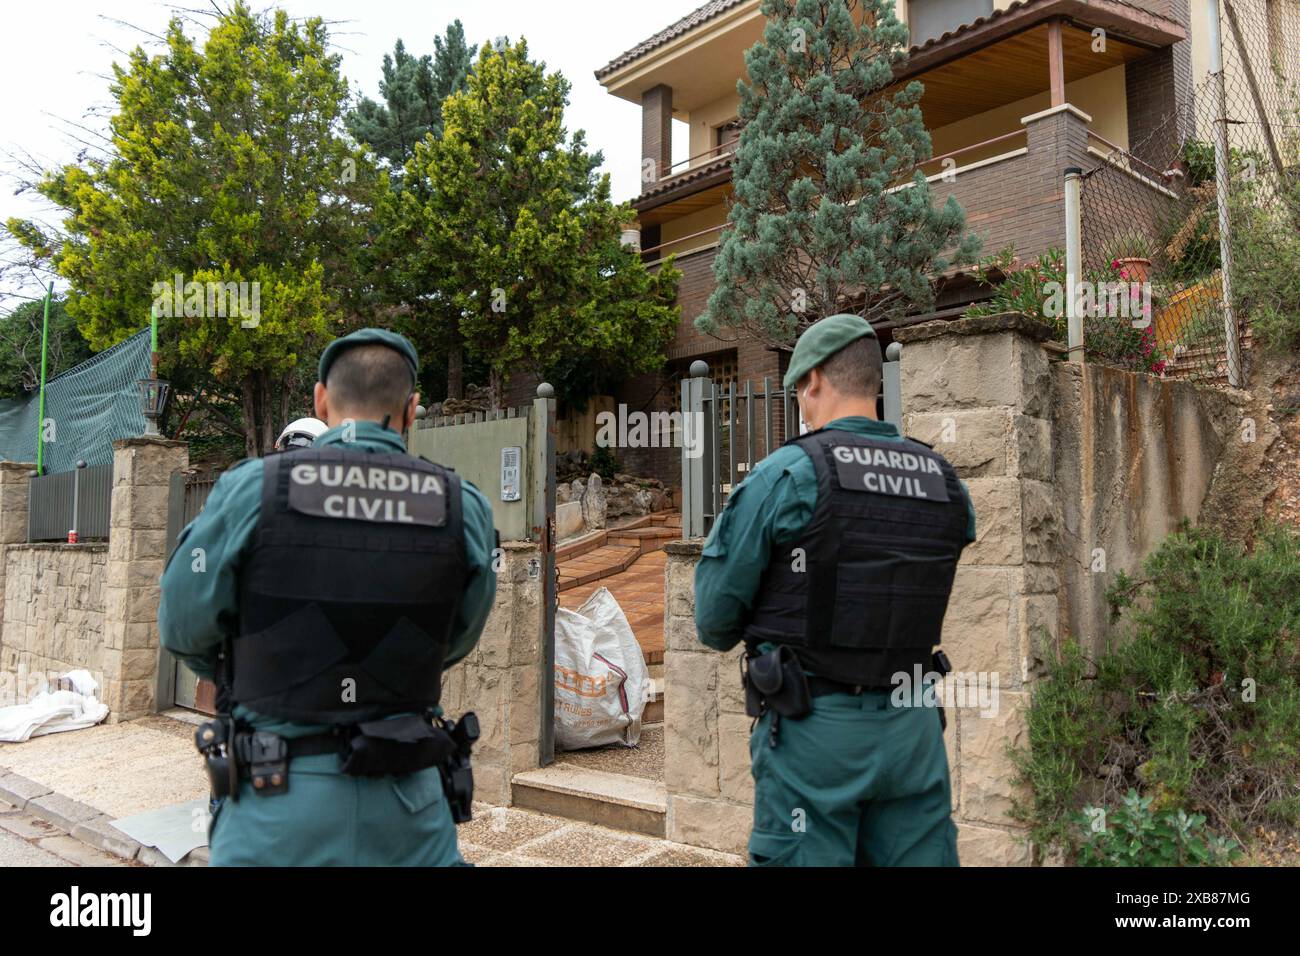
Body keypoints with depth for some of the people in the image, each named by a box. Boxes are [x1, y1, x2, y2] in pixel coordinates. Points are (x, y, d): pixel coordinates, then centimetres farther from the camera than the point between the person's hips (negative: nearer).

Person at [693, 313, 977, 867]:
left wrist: (722, 634, 18)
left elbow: (716, 611, -5)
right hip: (911, 724, 5)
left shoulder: (786, 474, -12)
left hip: (814, 725, -5)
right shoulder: (946, 483, 5)